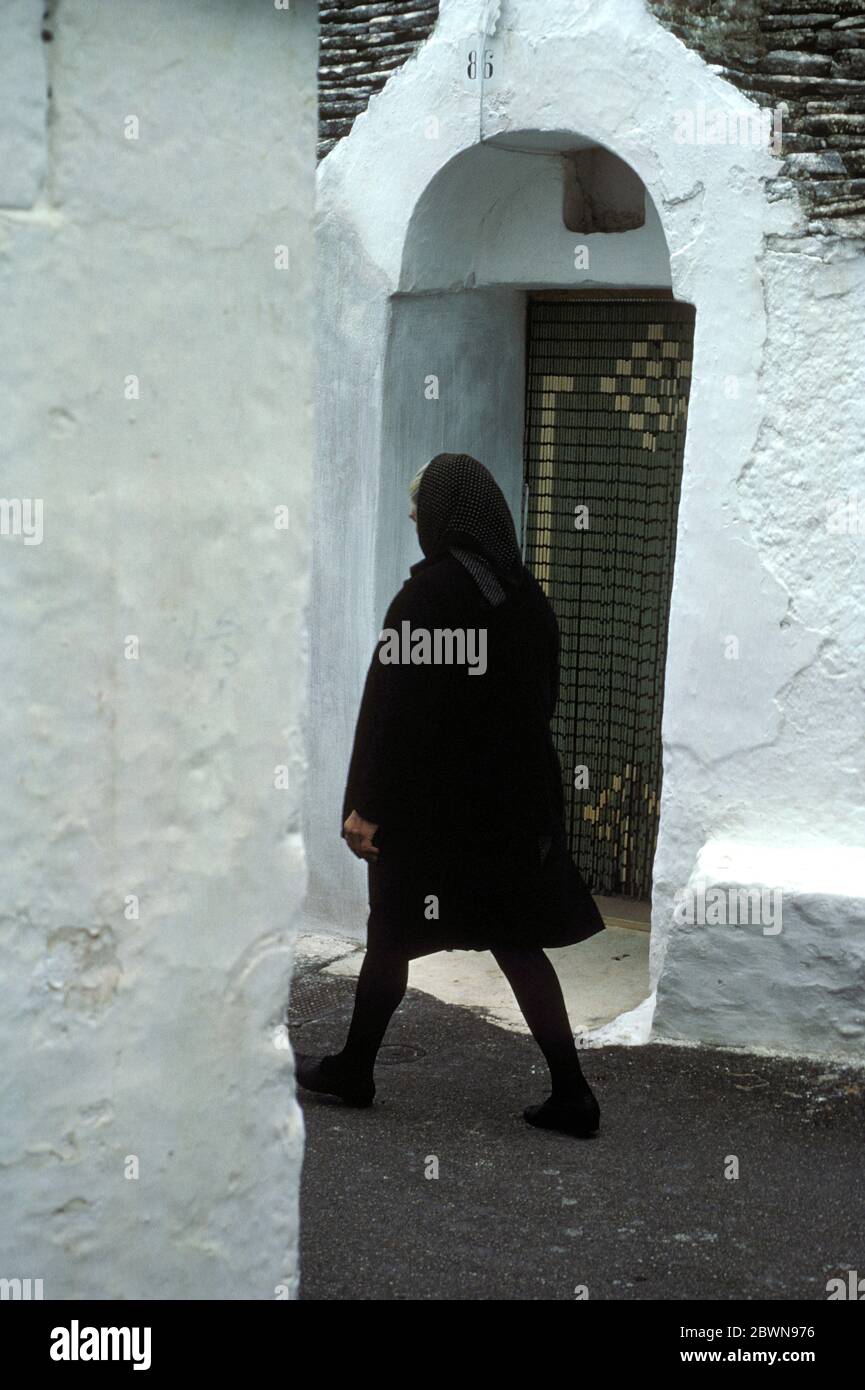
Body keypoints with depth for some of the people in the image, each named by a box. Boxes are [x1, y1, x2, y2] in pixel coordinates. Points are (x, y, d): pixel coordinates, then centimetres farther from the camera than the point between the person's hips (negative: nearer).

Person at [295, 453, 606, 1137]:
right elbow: (543, 700, 13)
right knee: (518, 941, 9)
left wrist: (365, 803, -15)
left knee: (393, 936, 10)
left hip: (431, 799, -6)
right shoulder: (529, 596, 4)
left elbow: (391, 707, -18)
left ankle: (354, 1069, 25)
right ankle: (571, 1094, 4)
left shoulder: (428, 593, -16)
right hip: (518, 801, 6)